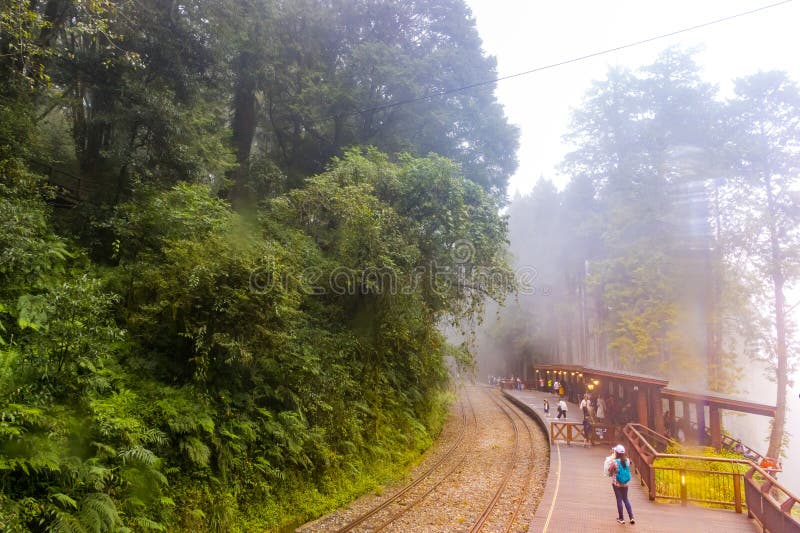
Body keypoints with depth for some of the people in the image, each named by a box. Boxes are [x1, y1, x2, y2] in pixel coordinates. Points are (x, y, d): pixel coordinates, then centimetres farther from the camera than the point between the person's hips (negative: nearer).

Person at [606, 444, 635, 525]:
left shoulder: (614, 462, -21)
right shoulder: (627, 460, -9)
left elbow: (609, 474, -12)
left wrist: (609, 465, 4)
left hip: (616, 484, -4)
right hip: (625, 484, 4)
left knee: (619, 500, 9)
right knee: (626, 499, 20)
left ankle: (621, 518, 19)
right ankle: (631, 517, 19)